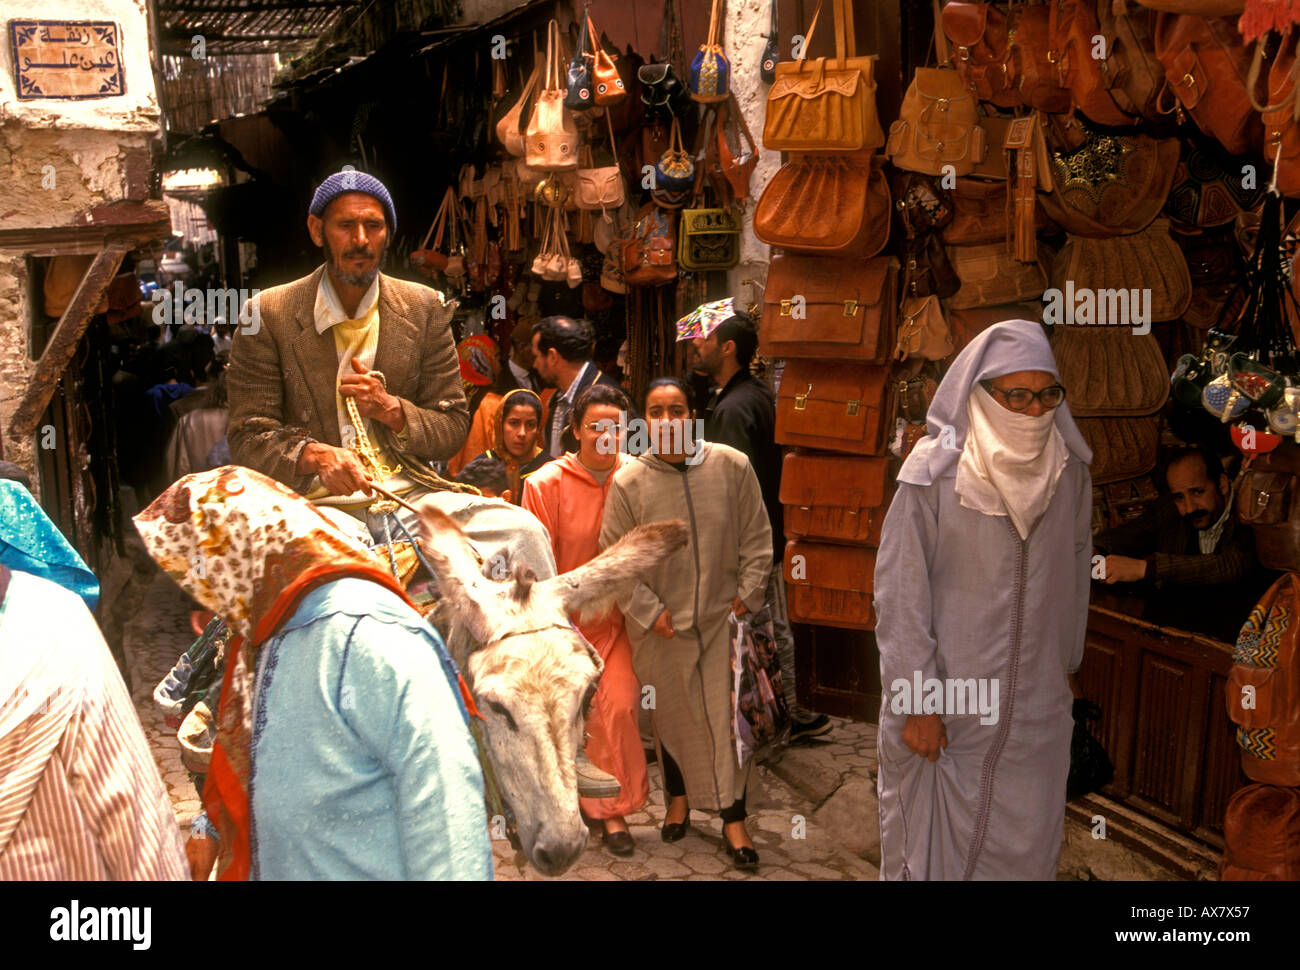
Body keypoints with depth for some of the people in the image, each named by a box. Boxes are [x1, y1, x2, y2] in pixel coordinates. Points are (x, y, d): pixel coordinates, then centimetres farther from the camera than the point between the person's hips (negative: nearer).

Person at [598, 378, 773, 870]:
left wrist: (747, 595, -2)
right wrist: (648, 611, -6)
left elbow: (756, 538, 0)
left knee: (728, 716, 4)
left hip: (721, 618, 0)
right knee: (670, 715, 16)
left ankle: (733, 818, 20)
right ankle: (678, 798, 40)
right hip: (659, 626, 0)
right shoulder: (628, 482, -11)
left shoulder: (732, 466, -10)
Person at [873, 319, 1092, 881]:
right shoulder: (934, 471, -14)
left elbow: (1076, 573, 11)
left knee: (1027, 843, 15)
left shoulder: (1070, 470, -1)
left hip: (1038, 708, 4)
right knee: (936, 839, 9)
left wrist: (1066, 664, 15)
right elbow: (900, 596, -12)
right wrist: (917, 702, -12)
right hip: (944, 703, -4)